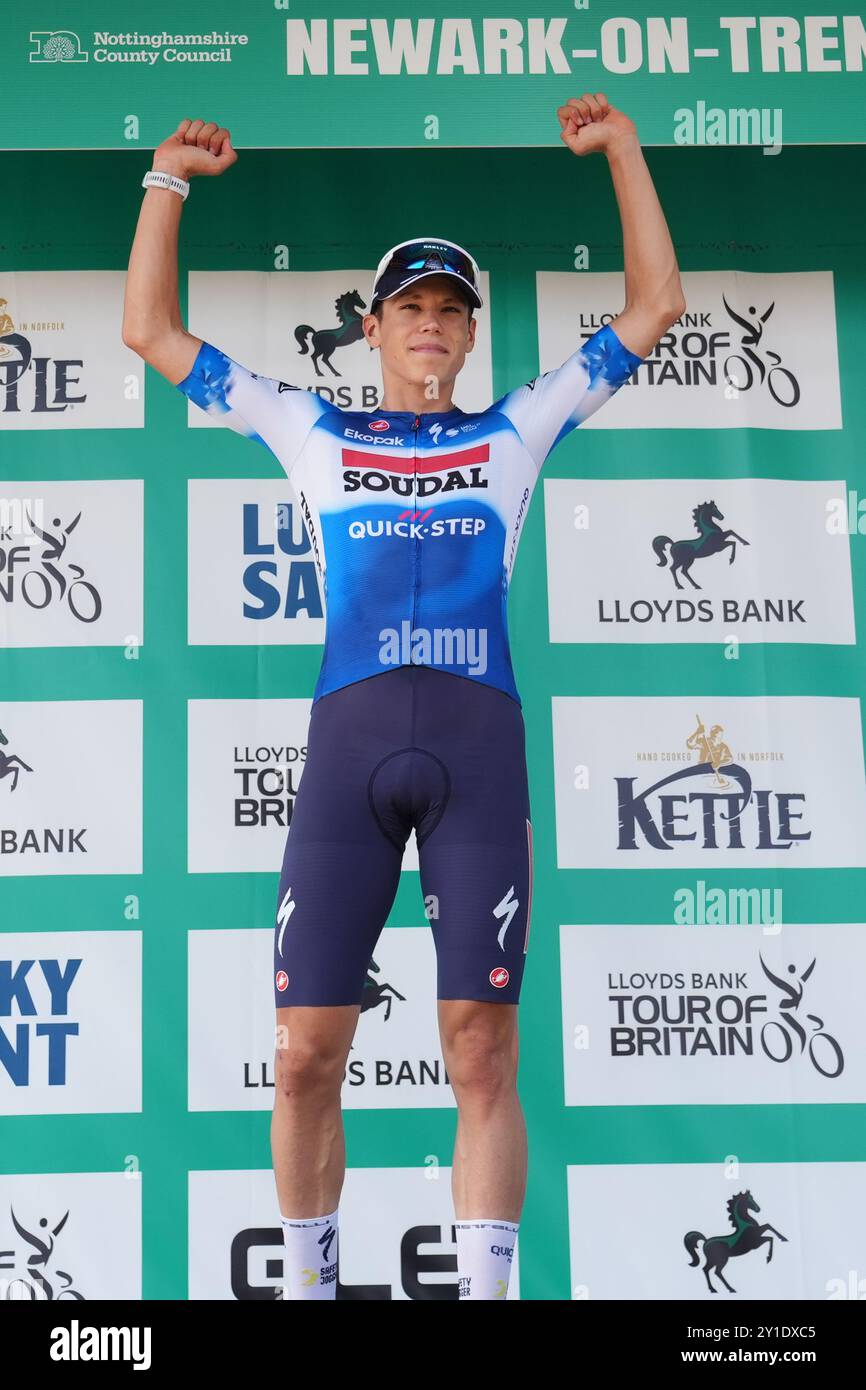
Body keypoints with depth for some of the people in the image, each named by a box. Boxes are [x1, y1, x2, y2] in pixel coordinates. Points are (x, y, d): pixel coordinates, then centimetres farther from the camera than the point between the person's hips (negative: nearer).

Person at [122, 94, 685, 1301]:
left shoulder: (515, 432, 20)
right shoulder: (313, 433, 20)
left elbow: (654, 307, 22)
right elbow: (151, 332, 23)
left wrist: (623, 149, 19)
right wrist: (168, 182, 18)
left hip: (481, 741, 0)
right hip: (350, 737, 0)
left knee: (483, 1060, -2)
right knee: (305, 1057, -2)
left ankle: (485, 1289, 6)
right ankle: (309, 1282, 15)